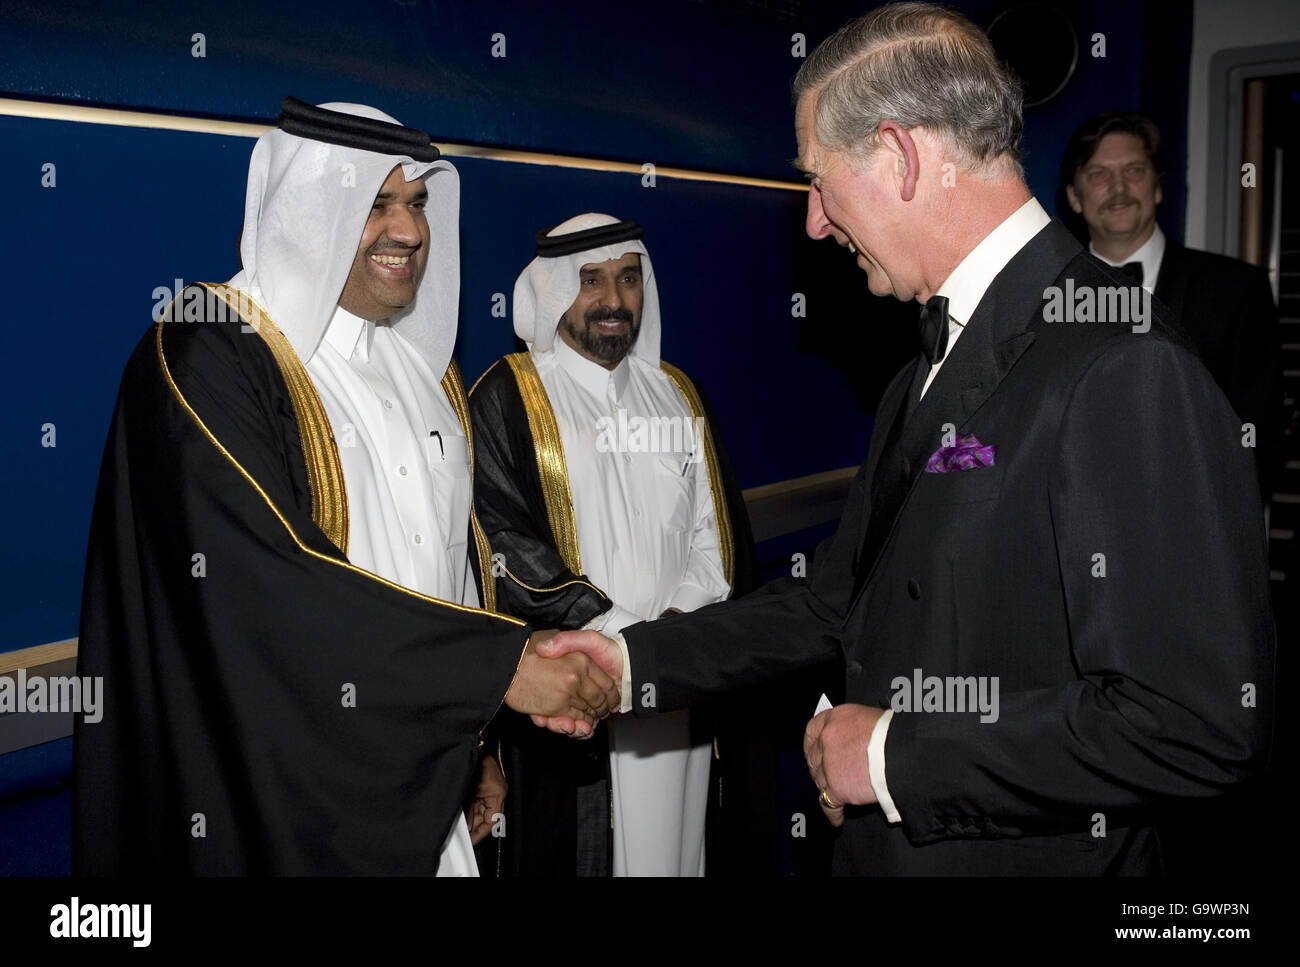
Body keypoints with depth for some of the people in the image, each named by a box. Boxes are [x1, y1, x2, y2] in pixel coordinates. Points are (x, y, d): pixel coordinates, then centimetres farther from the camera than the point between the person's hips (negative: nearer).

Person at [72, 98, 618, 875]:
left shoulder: (424, 365, 9)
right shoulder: (208, 356, -14)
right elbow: (269, 582, -25)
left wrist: (475, 741, 12)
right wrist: (500, 665, -24)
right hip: (277, 793, -6)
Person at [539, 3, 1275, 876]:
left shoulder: (1124, 367, -20)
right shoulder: (924, 379, 10)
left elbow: (1203, 723, -25)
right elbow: (838, 601, 14)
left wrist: (897, 755, -19)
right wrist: (634, 663, 7)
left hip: (1027, 853, -8)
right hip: (883, 846, 8)